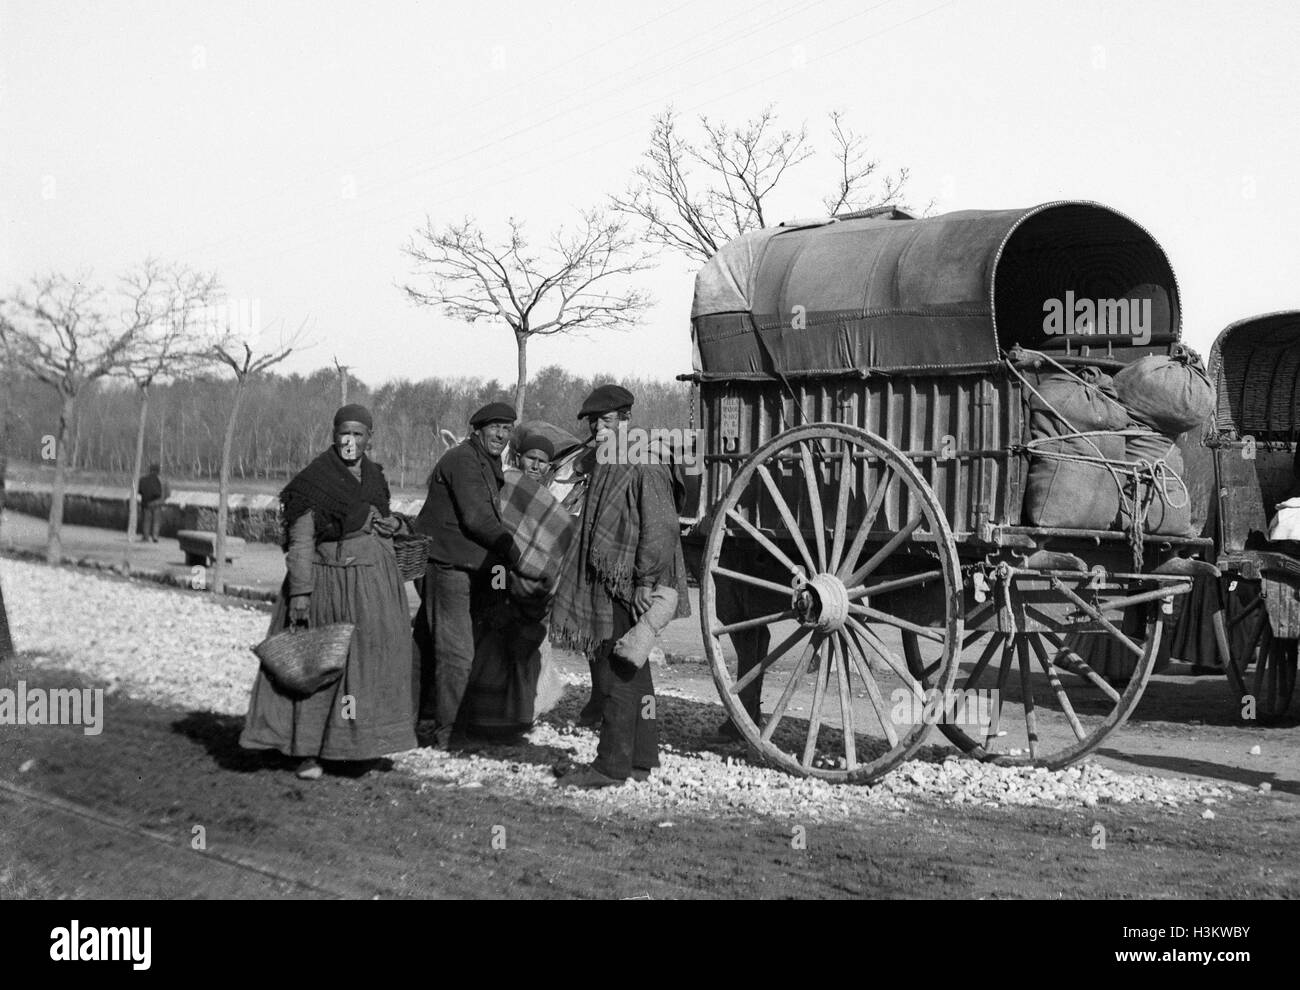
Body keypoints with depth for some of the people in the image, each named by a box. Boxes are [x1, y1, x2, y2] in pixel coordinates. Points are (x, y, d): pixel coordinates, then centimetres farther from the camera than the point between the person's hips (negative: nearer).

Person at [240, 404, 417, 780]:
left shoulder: (375, 475, 9)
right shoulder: (313, 480, -9)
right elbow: (300, 541, -12)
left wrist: (394, 523, 1)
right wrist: (299, 592, -19)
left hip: (374, 583, 6)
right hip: (327, 579, -6)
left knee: (373, 660, 9)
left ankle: (362, 741, 22)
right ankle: (307, 750, 6)